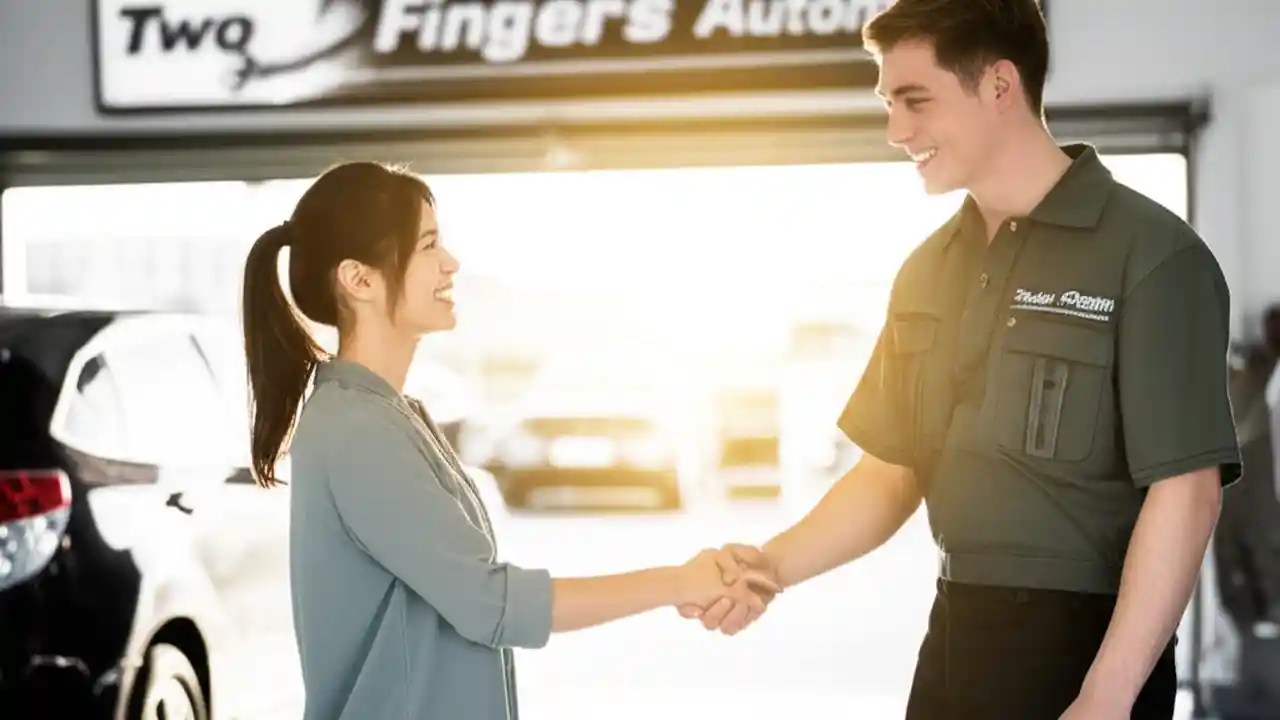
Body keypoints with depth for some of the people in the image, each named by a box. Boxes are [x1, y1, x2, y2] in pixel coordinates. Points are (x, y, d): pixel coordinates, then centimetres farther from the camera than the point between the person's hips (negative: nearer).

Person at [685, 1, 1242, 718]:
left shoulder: (1148, 252, -11)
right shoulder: (928, 270, 10)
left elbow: (1185, 492, -16)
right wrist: (775, 564, -3)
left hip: (1079, 643, -6)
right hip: (955, 635, 6)